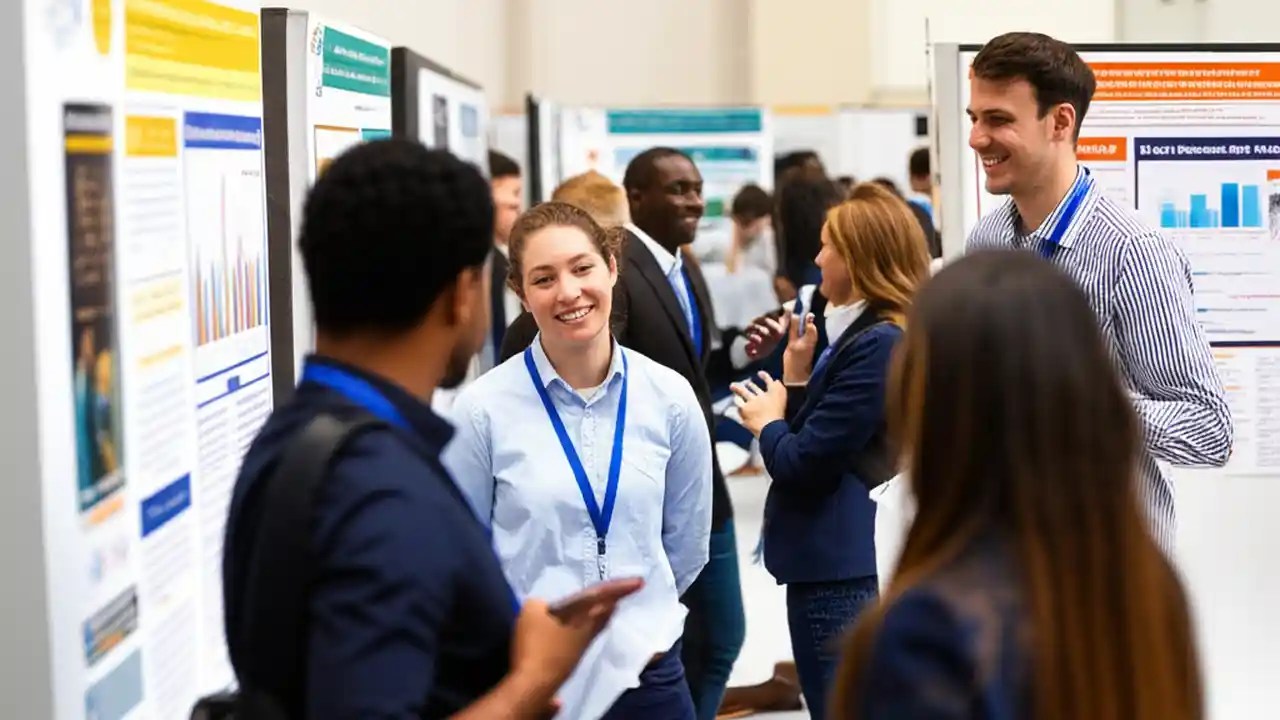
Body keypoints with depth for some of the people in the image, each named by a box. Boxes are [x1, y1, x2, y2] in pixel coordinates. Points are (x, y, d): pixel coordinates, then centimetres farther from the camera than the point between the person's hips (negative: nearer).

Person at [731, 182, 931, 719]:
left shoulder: (878, 345, -19)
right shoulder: (864, 335, 13)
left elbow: (801, 463, -20)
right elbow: (816, 439, 13)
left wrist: (767, 422, -1)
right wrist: (797, 378, 4)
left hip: (838, 570, -11)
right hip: (843, 559, 11)